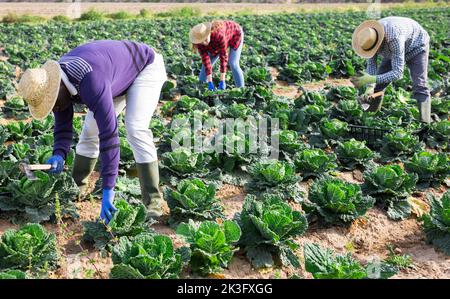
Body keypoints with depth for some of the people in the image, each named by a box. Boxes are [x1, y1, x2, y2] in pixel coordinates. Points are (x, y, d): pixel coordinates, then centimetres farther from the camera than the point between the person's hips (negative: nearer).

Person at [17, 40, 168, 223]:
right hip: (119, 74, 8)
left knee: (136, 129, -24)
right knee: (90, 128, 2)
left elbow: (109, 133, -44)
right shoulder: (55, 82, -15)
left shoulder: (90, 83, -42)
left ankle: (153, 204, -20)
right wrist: (59, 155, -27)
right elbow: (63, 125, -5)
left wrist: (108, 189, -44)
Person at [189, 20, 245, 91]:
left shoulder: (218, 35, -45)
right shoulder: (199, 39, -29)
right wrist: (210, 82, -35)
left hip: (235, 34, -5)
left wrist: (222, 81, -41)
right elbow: (205, 60, -29)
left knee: (233, 63, -19)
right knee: (206, 63, -1)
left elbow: (223, 56, -41)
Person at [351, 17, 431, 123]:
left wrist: (372, 79, -54)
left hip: (416, 47, -6)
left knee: (419, 87, -19)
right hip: (393, 51, 6)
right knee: (378, 86, 0)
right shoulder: (369, 37, -25)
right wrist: (370, 87, -36)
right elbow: (371, 65, -21)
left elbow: (397, 73, -46)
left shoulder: (394, 38, -46)